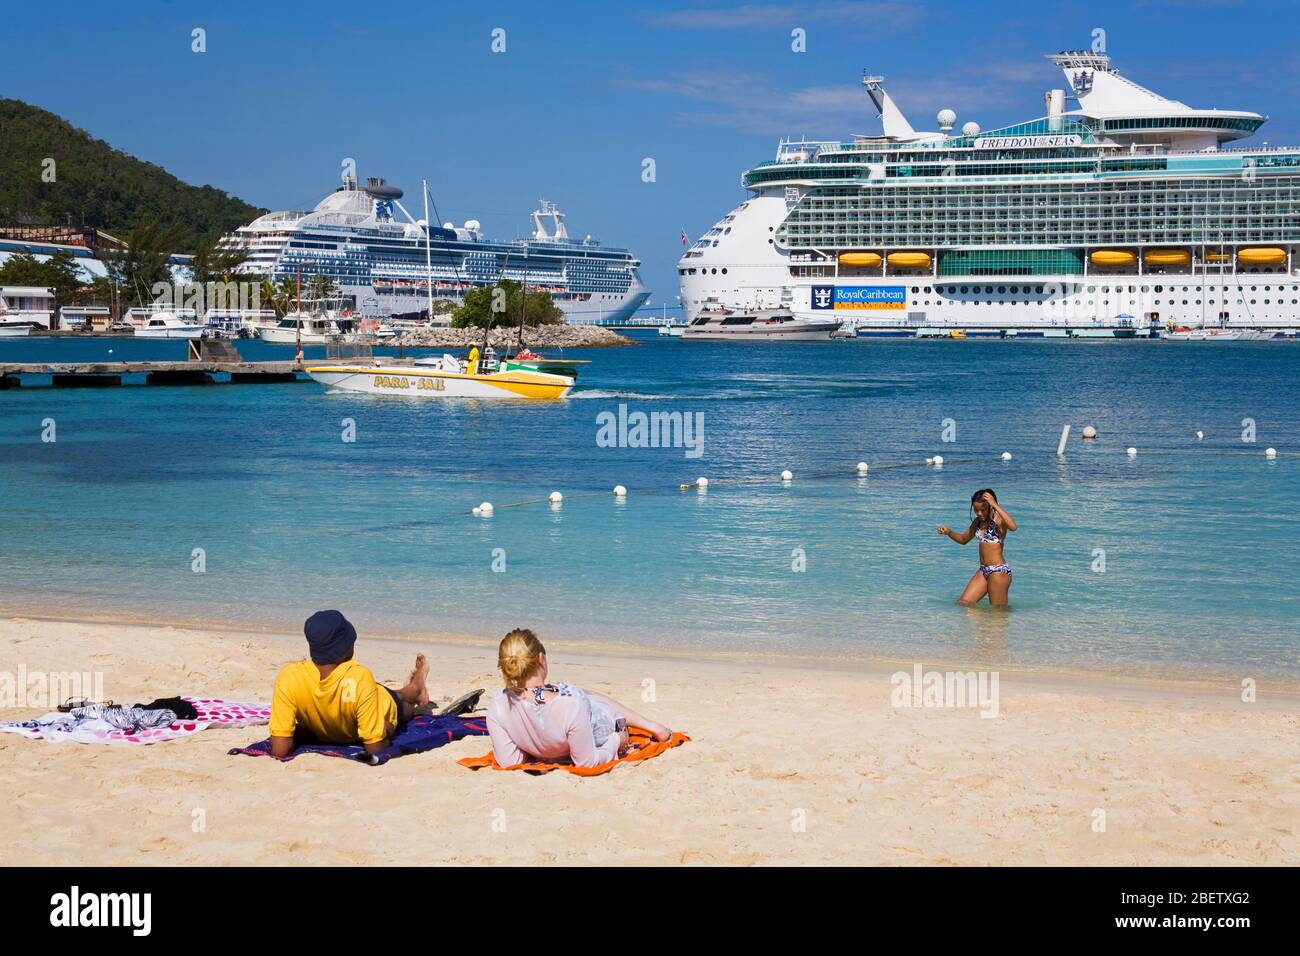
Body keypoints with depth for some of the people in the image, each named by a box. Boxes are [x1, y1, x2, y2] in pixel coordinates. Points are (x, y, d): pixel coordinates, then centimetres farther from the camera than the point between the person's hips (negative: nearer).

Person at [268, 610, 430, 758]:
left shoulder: (288, 677, -38)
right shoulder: (360, 678, -44)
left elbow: (280, 750, -34)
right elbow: (375, 749, -37)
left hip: (324, 736, 3)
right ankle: (413, 692, 66)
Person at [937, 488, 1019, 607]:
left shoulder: (998, 518, -10)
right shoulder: (978, 521, 12)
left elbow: (1013, 527, -33)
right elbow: (963, 539, 25)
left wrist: (995, 505, -30)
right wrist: (949, 532, 4)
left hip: (999, 570, -7)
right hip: (983, 570, 7)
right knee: (962, 604, 3)